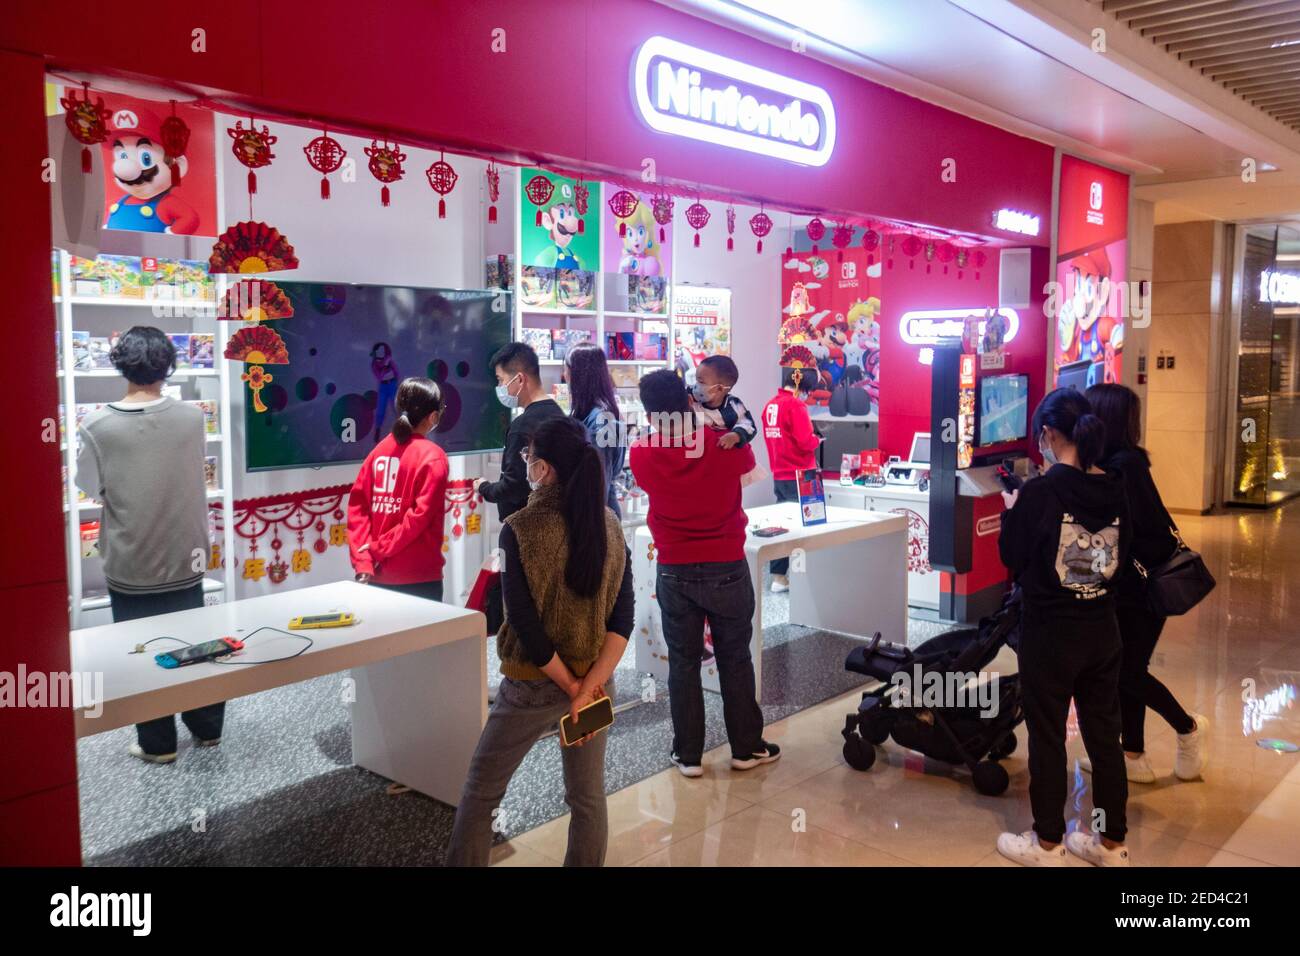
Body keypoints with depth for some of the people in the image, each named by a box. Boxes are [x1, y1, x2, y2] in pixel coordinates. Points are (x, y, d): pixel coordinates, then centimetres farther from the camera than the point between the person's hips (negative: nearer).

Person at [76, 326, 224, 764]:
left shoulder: (97, 425, -14)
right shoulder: (191, 418, -8)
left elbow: (93, 488, -4)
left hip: (129, 565, -2)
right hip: (183, 557, 2)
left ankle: (158, 743, 19)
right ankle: (207, 728, 28)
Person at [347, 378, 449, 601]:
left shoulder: (381, 449, 7)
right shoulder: (432, 456, -10)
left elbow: (357, 505, 3)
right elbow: (421, 515, -19)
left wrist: (363, 561, -2)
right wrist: (380, 548, -12)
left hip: (378, 575, 6)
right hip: (419, 577, -6)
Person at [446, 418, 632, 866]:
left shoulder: (520, 529, -18)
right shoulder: (610, 525, -3)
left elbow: (526, 625, -20)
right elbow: (622, 619, -7)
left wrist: (570, 685, -9)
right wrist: (589, 687, -11)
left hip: (533, 685, -4)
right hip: (595, 681, 5)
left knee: (481, 791, 15)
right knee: (588, 796, 17)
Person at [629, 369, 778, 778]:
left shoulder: (641, 454, -11)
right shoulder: (726, 443, -12)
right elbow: (748, 465, 11)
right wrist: (723, 421, 18)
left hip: (674, 572, 1)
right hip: (727, 568, 0)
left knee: (683, 662, 11)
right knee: (735, 659, 13)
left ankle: (688, 754, 19)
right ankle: (747, 747, 24)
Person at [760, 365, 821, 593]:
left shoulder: (770, 405, 9)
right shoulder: (796, 405, -15)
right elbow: (806, 442, -19)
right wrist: (817, 440, 1)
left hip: (779, 475, 8)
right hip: (798, 476, -7)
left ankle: (778, 577, 15)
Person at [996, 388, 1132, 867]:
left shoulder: (1039, 492, -18)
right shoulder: (1116, 491, -2)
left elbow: (1012, 557, -7)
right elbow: (1121, 557, 10)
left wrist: (1012, 512, 8)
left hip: (1050, 635, -5)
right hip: (1103, 632, 5)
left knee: (1047, 739, 9)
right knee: (1105, 736, 16)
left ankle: (1047, 844, 23)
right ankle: (1111, 843, 29)